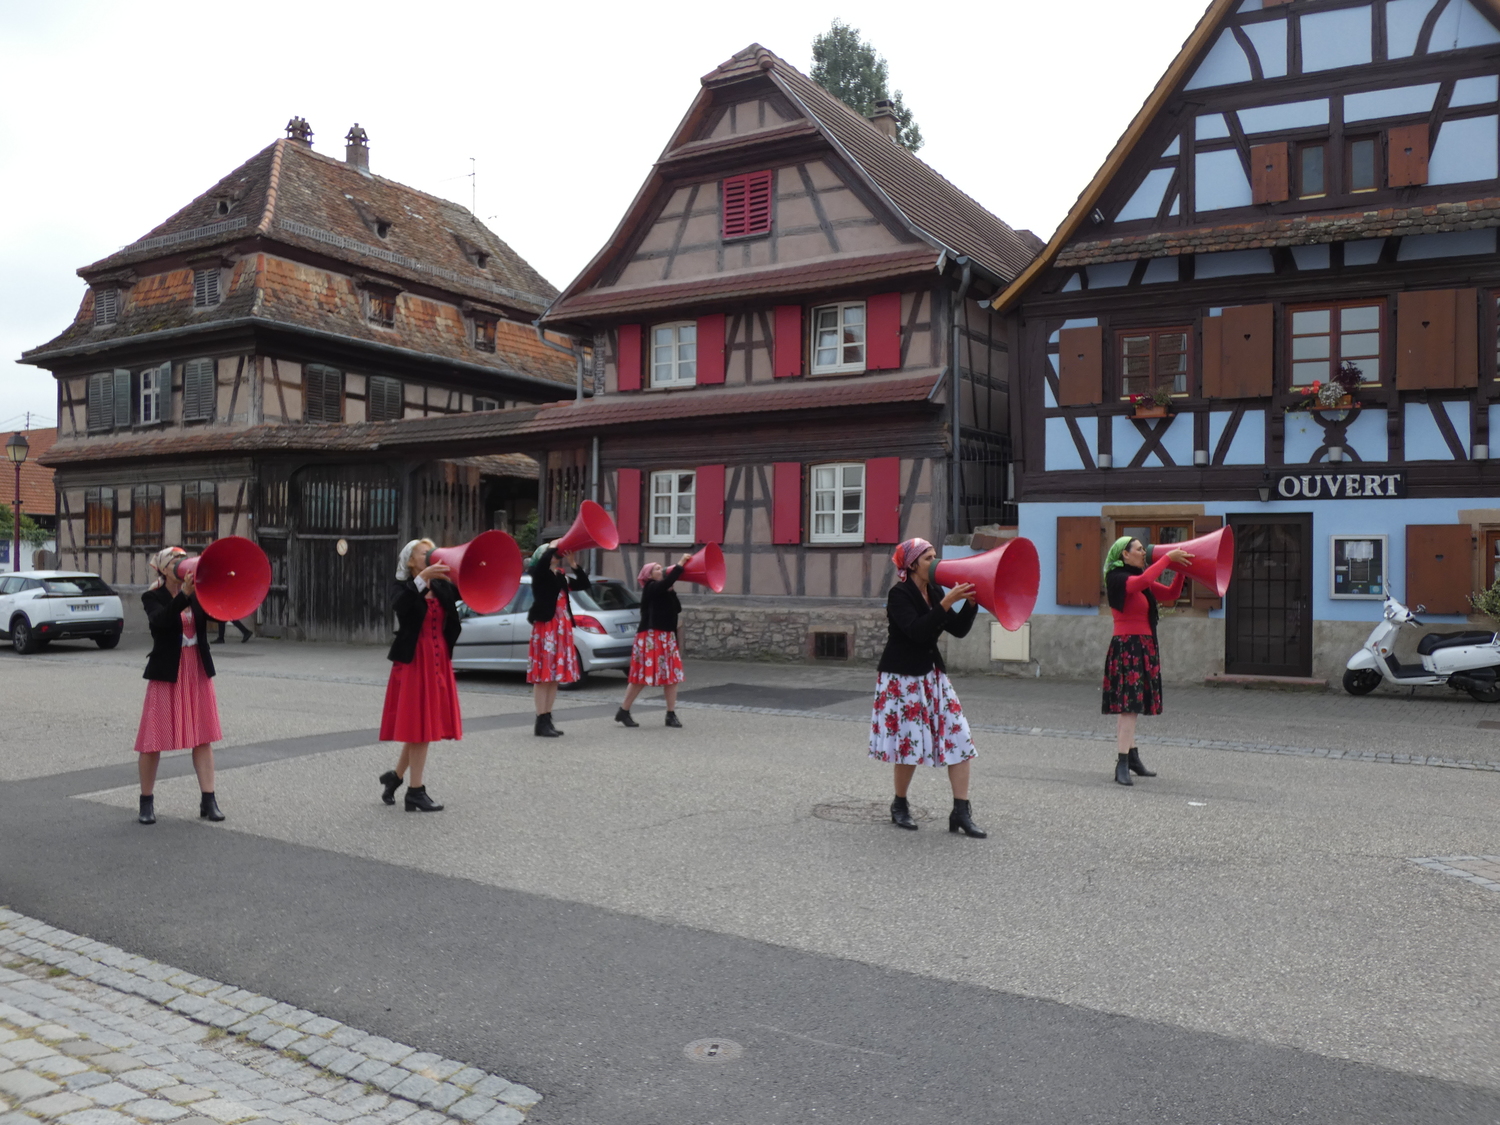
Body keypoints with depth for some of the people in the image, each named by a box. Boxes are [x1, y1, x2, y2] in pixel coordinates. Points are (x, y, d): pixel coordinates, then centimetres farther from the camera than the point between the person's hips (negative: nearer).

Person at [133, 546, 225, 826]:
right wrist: (183, 594, -36)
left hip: (198, 670, 4)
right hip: (167, 672, -3)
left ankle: (208, 800, 8)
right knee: (154, 738, 1)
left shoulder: (197, 594, 7)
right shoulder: (153, 597, -4)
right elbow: (161, 620, -24)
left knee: (203, 737, 4)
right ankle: (147, 802, 15)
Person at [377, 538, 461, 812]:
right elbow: (399, 604, -27)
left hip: (438, 661, 6)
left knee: (424, 726, 10)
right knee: (418, 726, -3)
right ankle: (415, 792, 4)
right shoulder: (405, 588, -5)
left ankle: (395, 776, 29)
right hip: (414, 660, -6)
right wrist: (423, 578, -36)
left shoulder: (442, 587, 10)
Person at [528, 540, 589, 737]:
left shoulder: (561, 577, 15)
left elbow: (584, 584, 14)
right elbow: (543, 561, -27)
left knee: (555, 676, 9)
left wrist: (573, 564, 5)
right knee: (543, 676, -6)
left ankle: (548, 719, 15)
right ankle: (541, 722, -3)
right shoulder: (541, 575, -5)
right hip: (545, 628, -7)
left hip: (561, 630, 7)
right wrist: (553, 546, -12)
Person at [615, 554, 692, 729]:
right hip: (650, 637, -8)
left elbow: (677, 609, 10)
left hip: (667, 637, 8)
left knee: (672, 675, 4)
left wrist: (672, 592, 1)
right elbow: (668, 581, -27)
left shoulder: (663, 590, 16)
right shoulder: (651, 588, -9)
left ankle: (671, 715, 9)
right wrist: (681, 563, -22)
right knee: (641, 676, -4)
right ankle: (623, 712, 8)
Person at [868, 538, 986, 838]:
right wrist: (946, 603, -31)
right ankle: (900, 805, 21)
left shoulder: (935, 592, 8)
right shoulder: (899, 595, -13)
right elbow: (916, 631, -27)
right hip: (902, 678, -7)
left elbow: (959, 629, 6)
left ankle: (961, 812, 4)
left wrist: (971, 602, -8)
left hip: (932, 675, 7)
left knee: (959, 739, -1)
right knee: (910, 743, -3)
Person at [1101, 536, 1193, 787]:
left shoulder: (1140, 579, 16)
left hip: (1143, 647, 9)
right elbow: (1143, 581, -30)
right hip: (1127, 646, -9)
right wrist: (1167, 558, -23)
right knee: (1129, 705, -14)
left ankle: (1131, 756, 20)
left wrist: (1181, 569, 5)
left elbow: (1171, 594, 18)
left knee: (1129, 706, 13)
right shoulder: (1117, 578, -11)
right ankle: (1122, 764, -16)